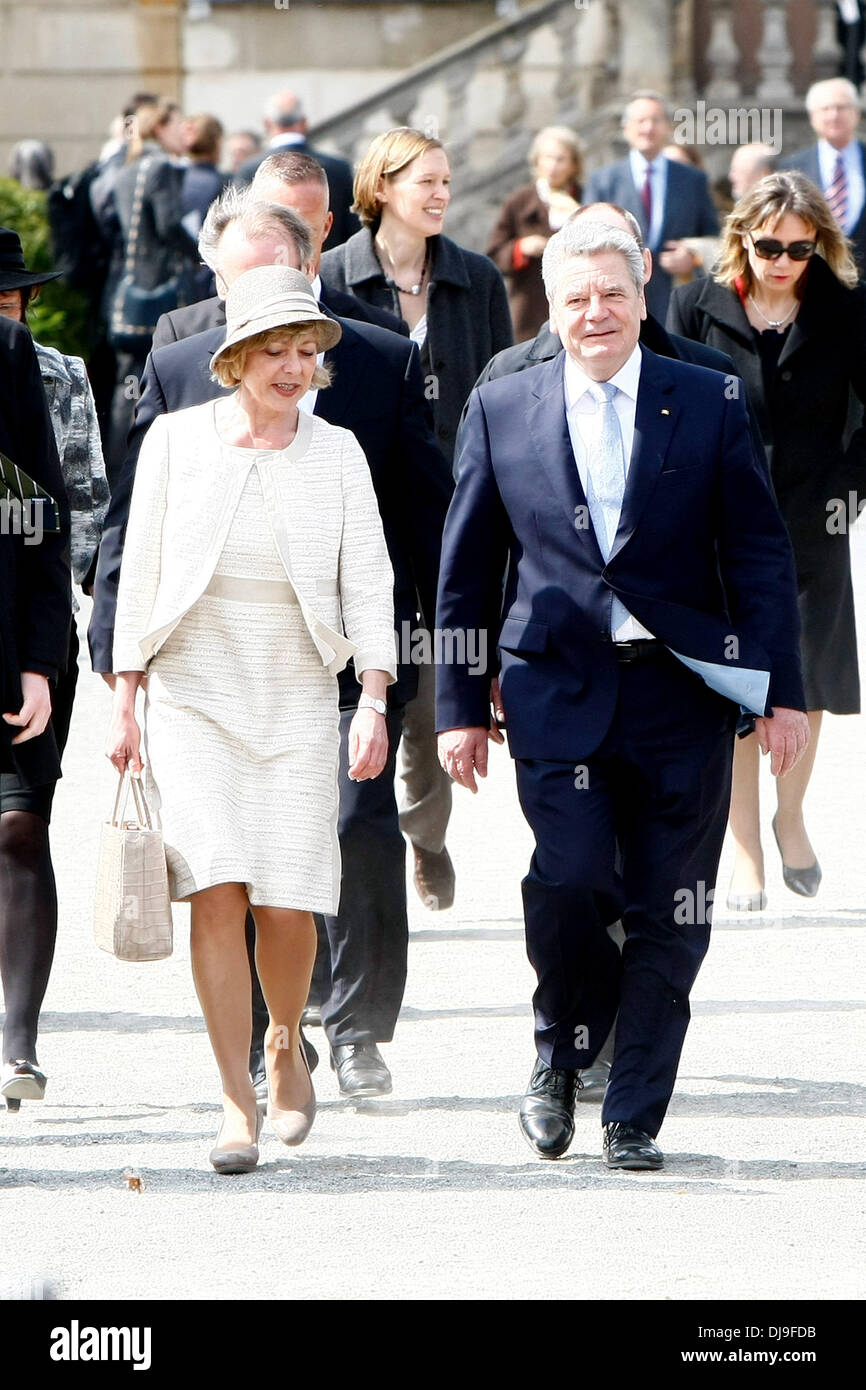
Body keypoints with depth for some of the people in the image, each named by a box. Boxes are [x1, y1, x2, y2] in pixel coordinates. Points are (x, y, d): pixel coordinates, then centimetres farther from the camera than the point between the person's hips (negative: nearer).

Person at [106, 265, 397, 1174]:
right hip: (193, 695, -1)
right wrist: (124, 703, 2)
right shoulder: (176, 441, 2)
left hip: (298, 701, 1)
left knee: (287, 901, -6)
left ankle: (286, 1047, 24)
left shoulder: (336, 453, 4)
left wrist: (374, 704, -8)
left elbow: (367, 583, 2)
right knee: (216, 890, -12)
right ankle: (237, 1102, -5)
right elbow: (140, 576, 6)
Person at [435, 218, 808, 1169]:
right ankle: (560, 1056, 11)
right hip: (558, 691, 0)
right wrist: (460, 707, 8)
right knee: (571, 881, -16)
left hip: (681, 696, 0)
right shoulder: (502, 411, 7)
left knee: (667, 919, 1)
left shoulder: (708, 405, 5)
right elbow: (466, 572, 11)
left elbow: (760, 556, 5)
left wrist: (781, 692, -1)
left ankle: (633, 1118, 11)